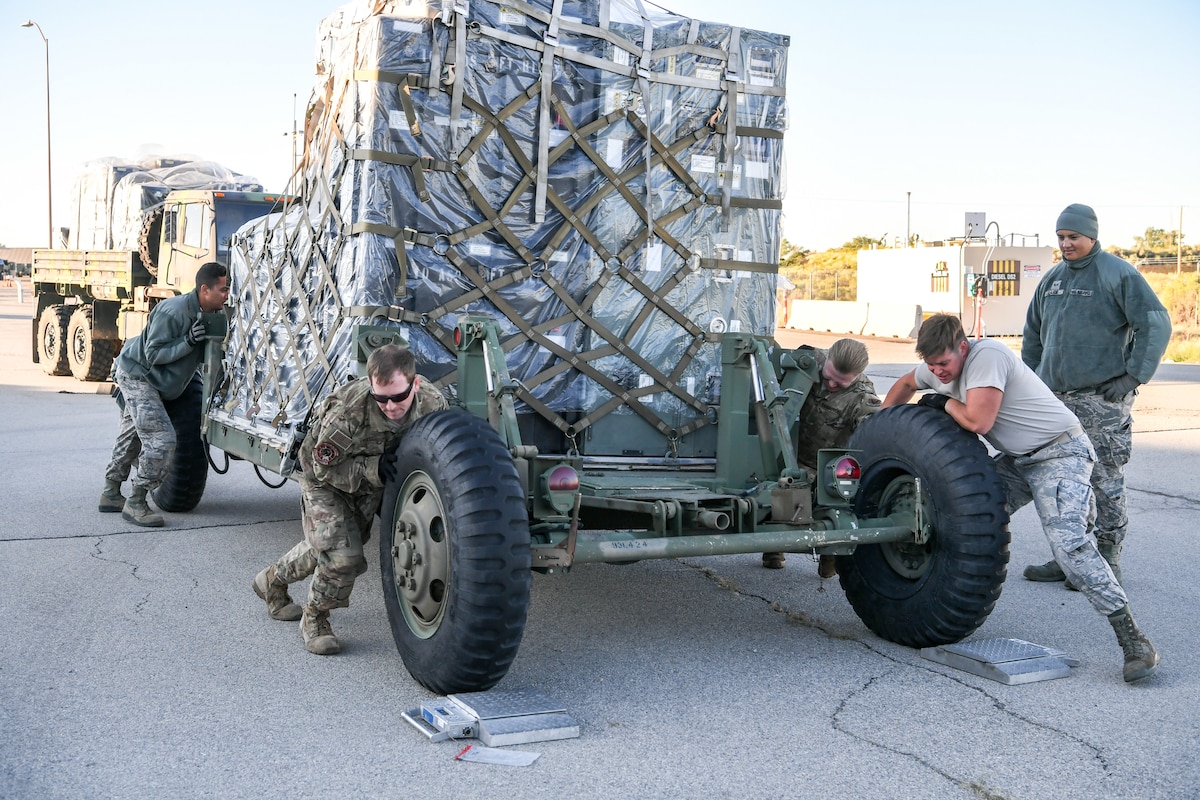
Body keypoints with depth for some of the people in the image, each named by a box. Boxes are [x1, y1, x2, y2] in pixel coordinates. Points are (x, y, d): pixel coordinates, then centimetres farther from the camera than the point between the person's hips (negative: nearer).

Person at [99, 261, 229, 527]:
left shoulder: (208, 315, -2)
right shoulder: (173, 312, -29)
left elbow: (204, 355, 8)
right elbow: (154, 355, -26)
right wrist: (188, 341, -34)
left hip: (149, 381, 10)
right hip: (135, 374, -10)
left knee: (131, 437, 21)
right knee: (161, 439, -18)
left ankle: (111, 494, 36)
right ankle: (135, 503, -9)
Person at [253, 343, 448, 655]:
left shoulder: (433, 403, -28)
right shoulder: (348, 410, -42)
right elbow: (324, 467, -28)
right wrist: (373, 469, -42)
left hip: (370, 483, 6)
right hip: (325, 481, -5)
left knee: (327, 548, 23)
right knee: (342, 556, -19)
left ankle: (273, 582, 51)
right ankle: (314, 620, 9)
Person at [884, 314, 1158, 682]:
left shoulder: (987, 356, -22)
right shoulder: (937, 368, 3)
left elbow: (977, 421, -27)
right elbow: (905, 384, 25)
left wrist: (943, 402, -10)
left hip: (1060, 454, -9)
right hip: (1016, 460, 9)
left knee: (1068, 542, -23)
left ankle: (1132, 639, -18)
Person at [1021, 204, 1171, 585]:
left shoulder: (1118, 273, -6)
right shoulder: (1052, 278, 15)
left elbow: (1156, 324, -8)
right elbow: (1033, 332, 26)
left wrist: (1133, 376, -11)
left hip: (1102, 398, -7)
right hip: (1054, 397, 7)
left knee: (1104, 481, -3)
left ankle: (1107, 560, 5)